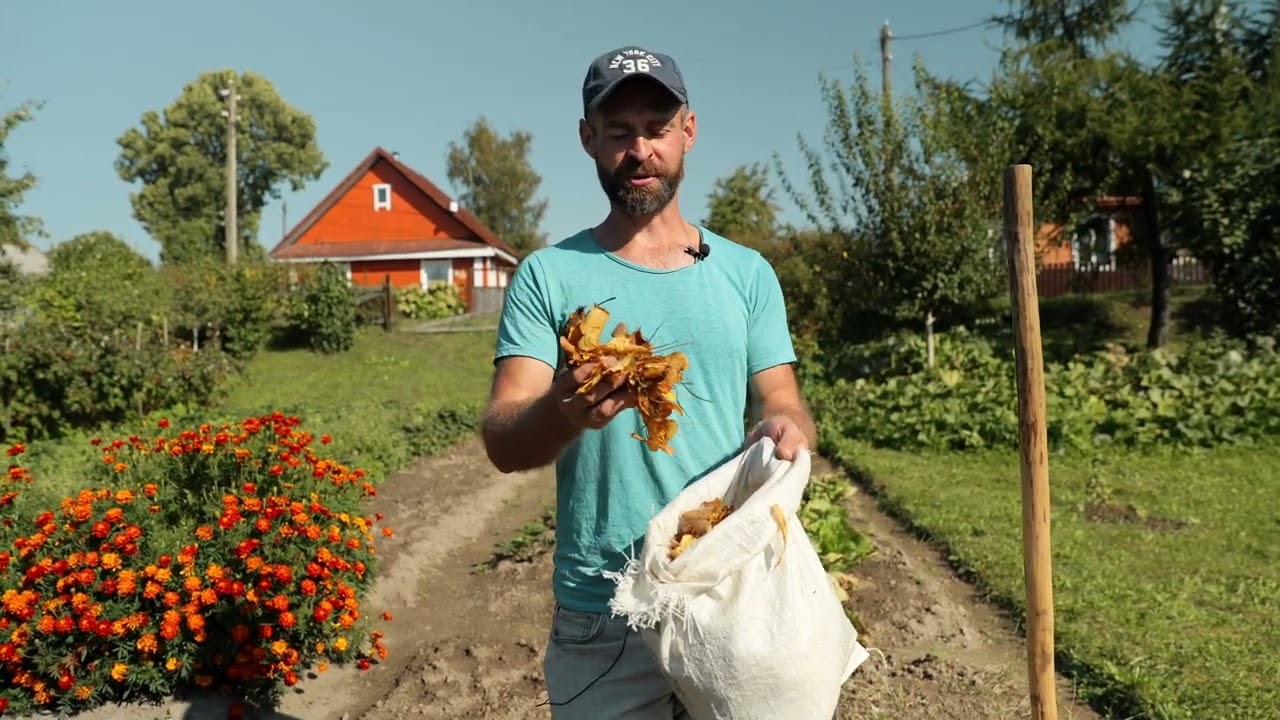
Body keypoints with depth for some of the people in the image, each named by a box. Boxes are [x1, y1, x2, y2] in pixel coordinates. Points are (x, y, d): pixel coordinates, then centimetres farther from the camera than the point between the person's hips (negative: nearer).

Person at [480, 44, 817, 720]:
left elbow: (784, 405, 6)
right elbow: (502, 444, -11)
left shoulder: (747, 273, 4)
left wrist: (787, 427, -19)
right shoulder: (548, 276, -3)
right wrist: (562, 412, -33)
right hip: (600, 613, -2)